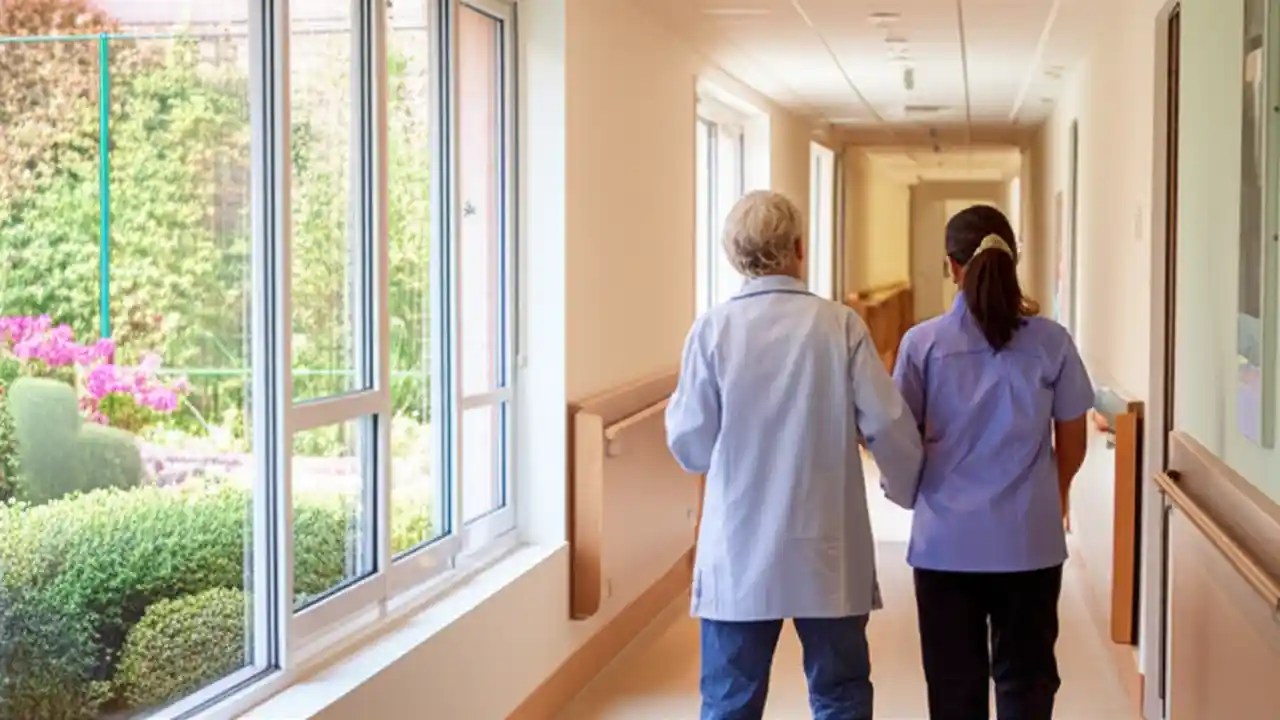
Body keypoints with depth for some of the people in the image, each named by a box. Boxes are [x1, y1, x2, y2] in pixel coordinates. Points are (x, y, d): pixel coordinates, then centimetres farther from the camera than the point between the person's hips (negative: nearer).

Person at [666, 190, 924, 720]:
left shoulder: (713, 329, -6)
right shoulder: (839, 326, -6)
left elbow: (690, 447, -3)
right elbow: (889, 426, -4)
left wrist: (678, 406, 18)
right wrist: (908, 489, 16)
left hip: (738, 556, 0)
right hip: (827, 554, 0)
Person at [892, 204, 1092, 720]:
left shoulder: (923, 342, -6)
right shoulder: (1050, 341, -4)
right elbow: (1072, 445, 4)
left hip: (947, 540, 0)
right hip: (1029, 539, 0)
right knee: (1026, 678, 11)